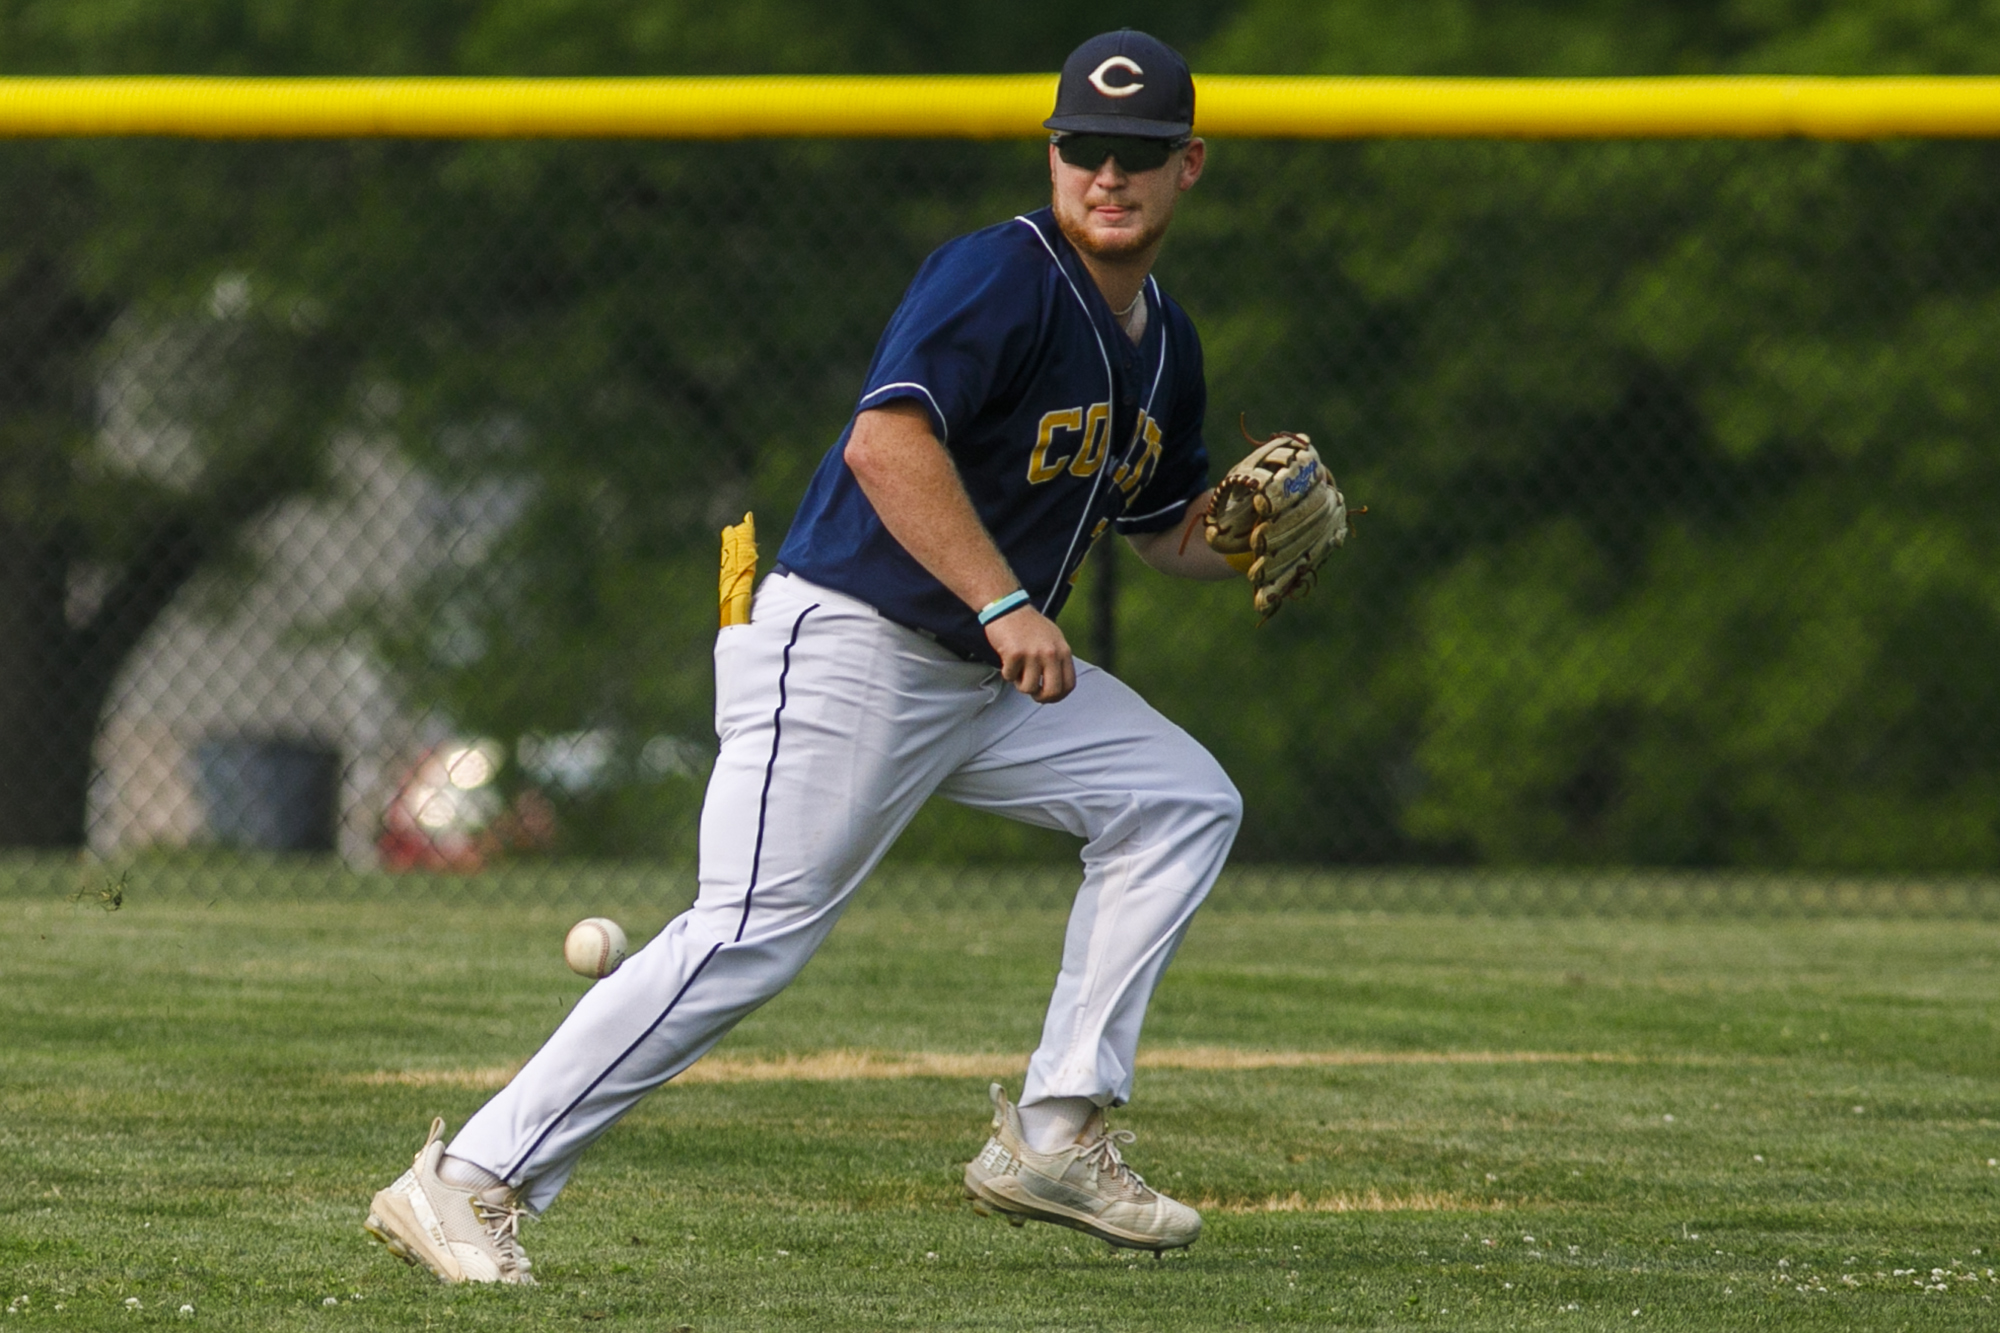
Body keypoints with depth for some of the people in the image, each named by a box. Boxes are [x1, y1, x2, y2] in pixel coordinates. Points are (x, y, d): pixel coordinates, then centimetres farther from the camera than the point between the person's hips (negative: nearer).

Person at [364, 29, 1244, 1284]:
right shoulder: (1000, 275, -16)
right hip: (841, 650, -9)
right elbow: (888, 439, -30)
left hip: (985, 672, 9)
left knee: (1184, 803, 7)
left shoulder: (1165, 344, 13)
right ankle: (467, 1184, -18)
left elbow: (1172, 524, 26)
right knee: (752, 936, -19)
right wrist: (1003, 601, -34)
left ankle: (1054, 1135, 6)